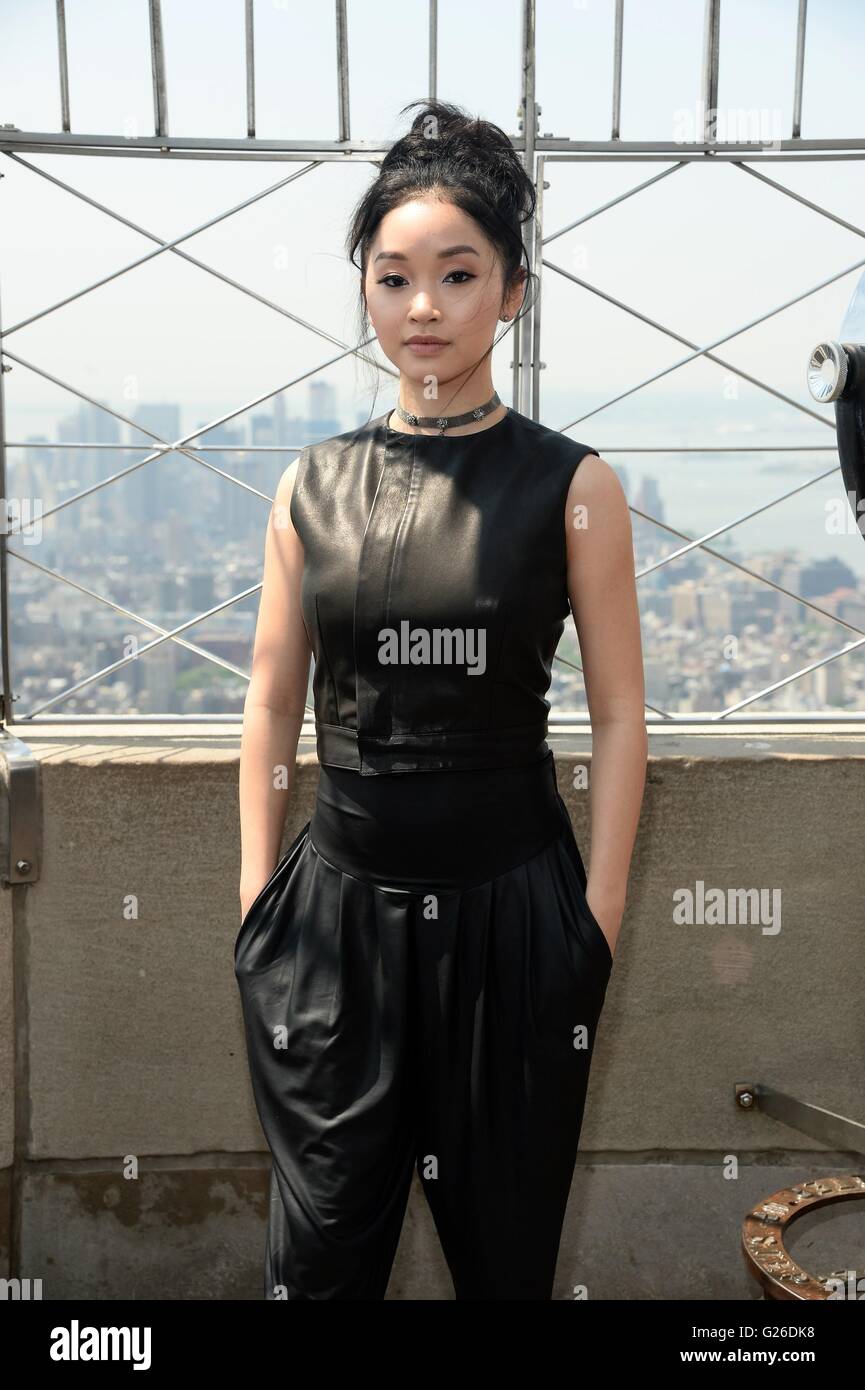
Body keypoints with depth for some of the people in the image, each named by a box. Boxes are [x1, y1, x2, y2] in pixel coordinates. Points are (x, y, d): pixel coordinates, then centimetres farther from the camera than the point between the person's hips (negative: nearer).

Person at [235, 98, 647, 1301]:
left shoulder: (570, 485, -4)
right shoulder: (315, 487, 3)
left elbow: (618, 716, -3)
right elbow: (273, 704, 7)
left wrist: (599, 918, -6)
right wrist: (260, 896, 4)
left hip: (511, 907, -2)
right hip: (339, 904, 2)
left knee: (506, 1243, 15)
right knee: (321, 1245, 11)